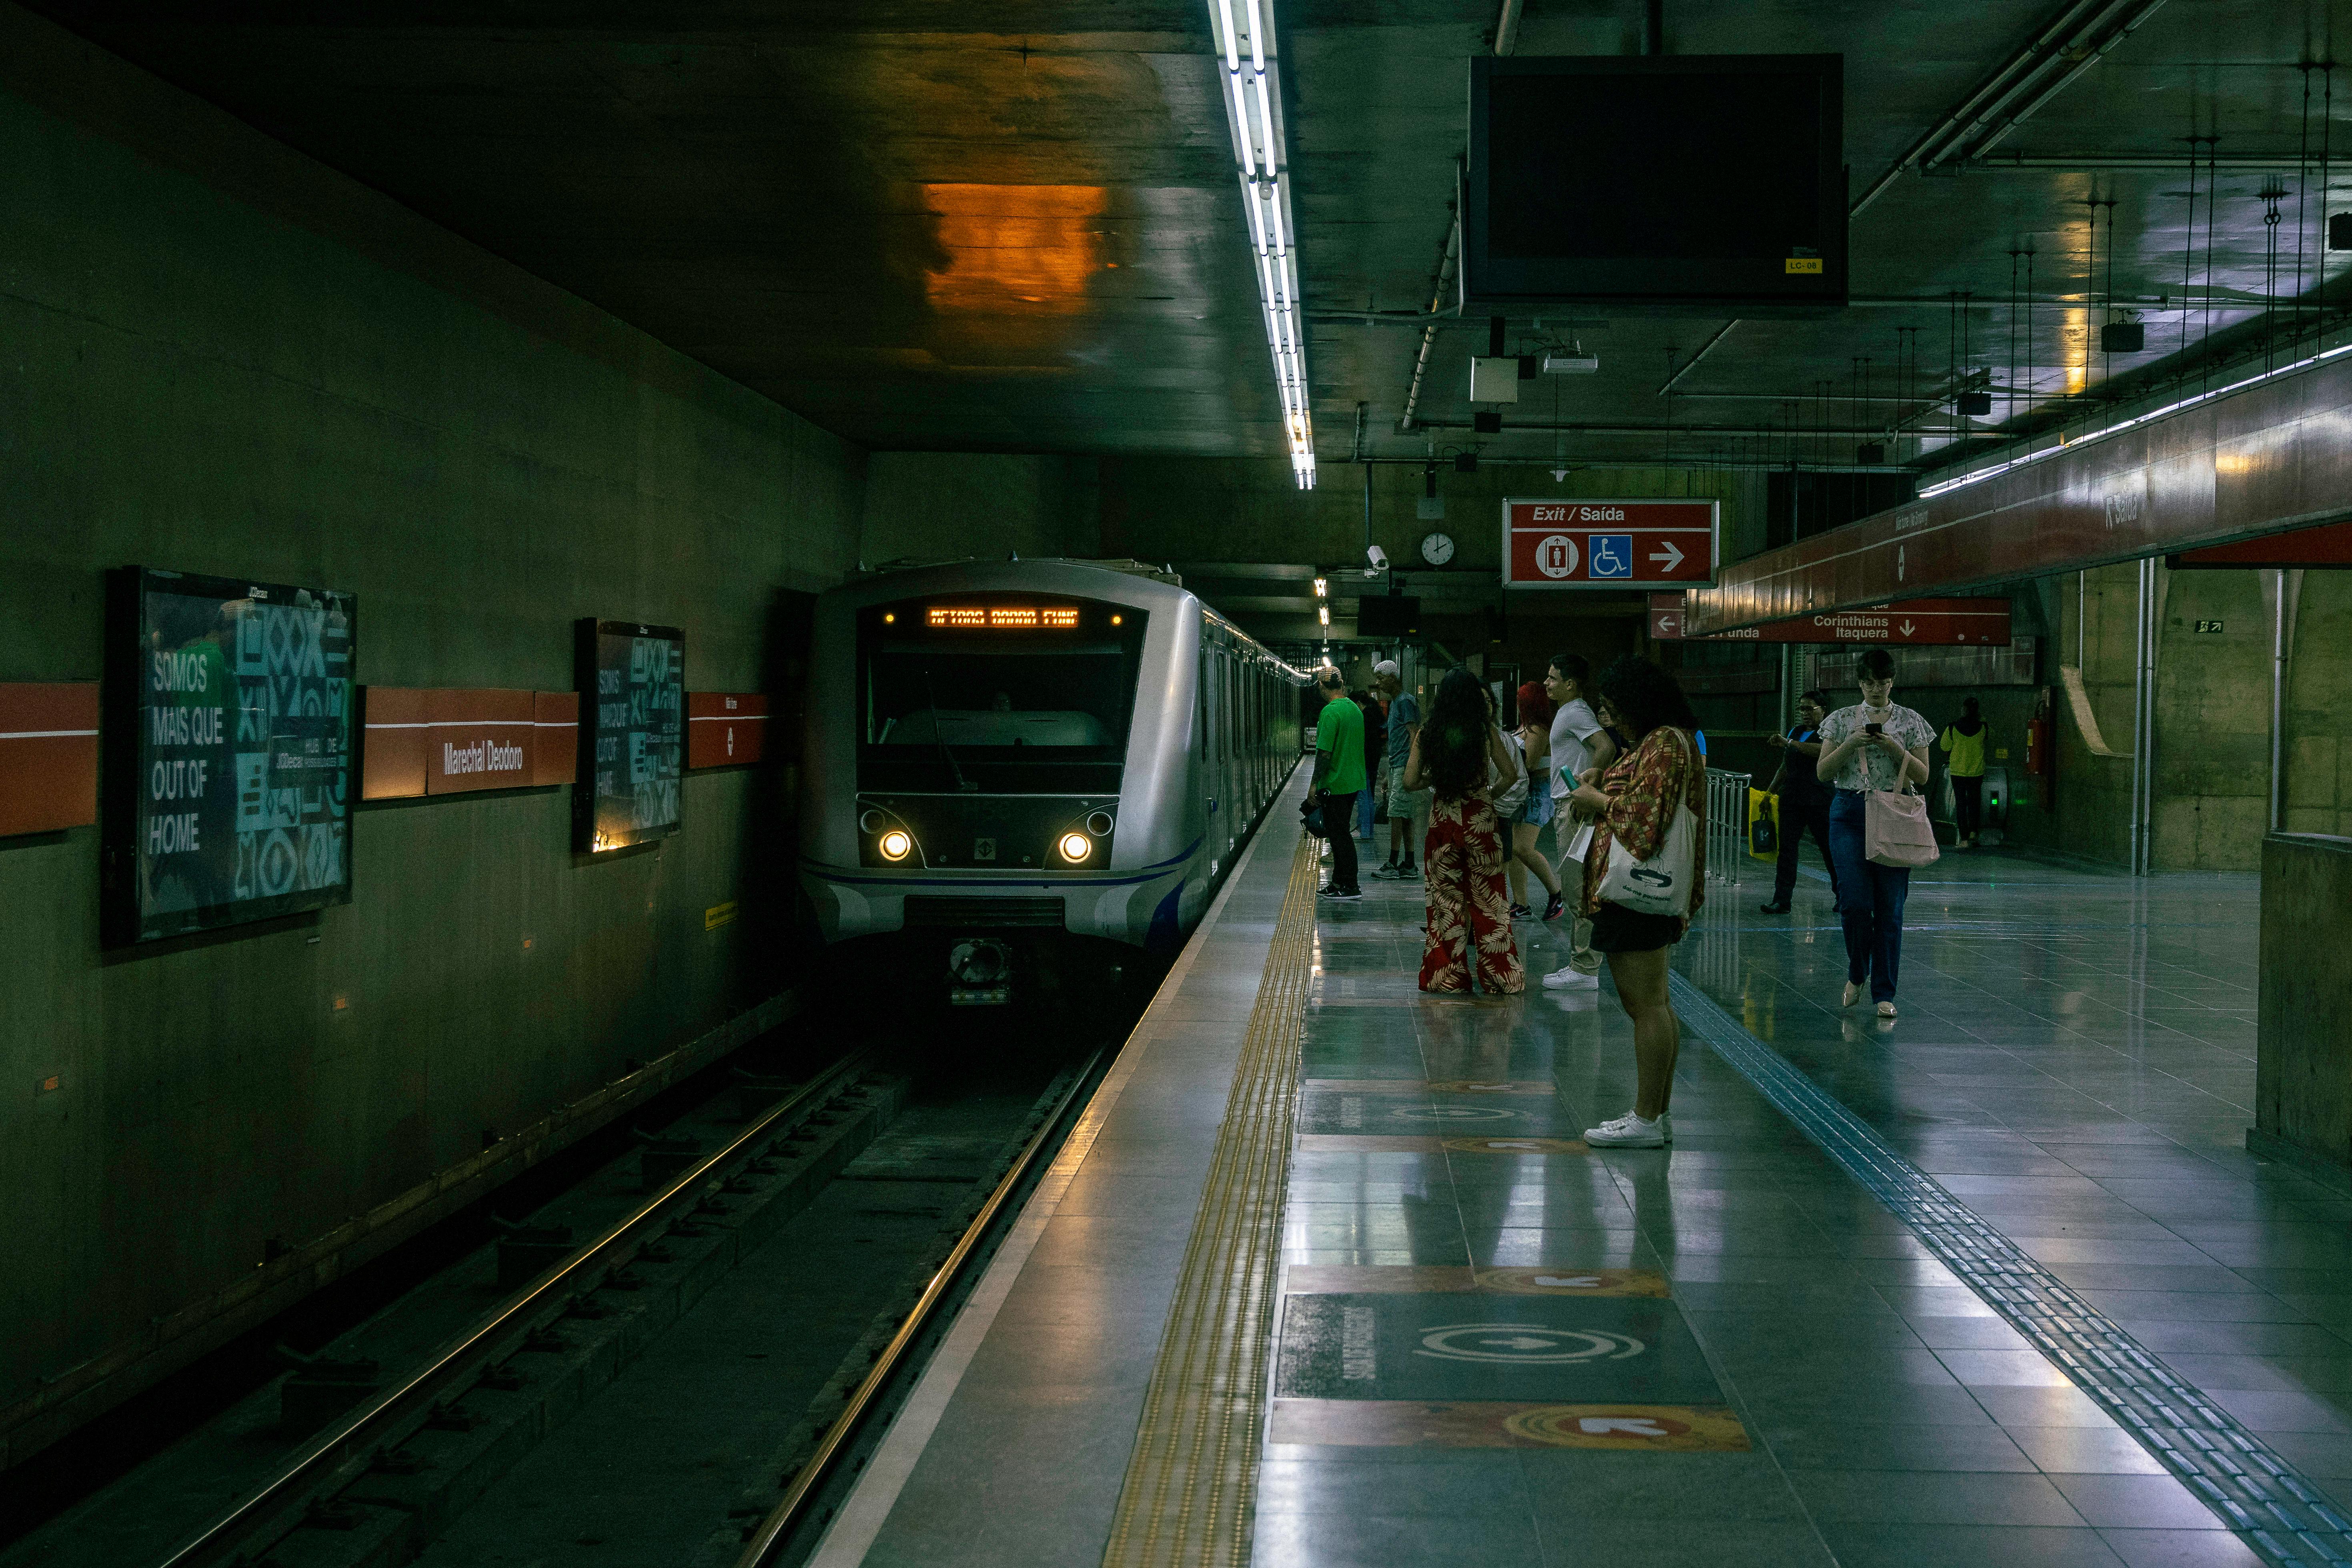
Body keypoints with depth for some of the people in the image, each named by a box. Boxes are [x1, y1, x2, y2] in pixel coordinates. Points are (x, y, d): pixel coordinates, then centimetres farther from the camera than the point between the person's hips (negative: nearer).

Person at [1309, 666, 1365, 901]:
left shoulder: (1330, 712, -18)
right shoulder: (1355, 709, 9)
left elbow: (1325, 752, -21)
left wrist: (1314, 783, -14)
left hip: (1335, 783, -9)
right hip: (1354, 781, 9)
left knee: (1339, 834, -2)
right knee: (1342, 832, 17)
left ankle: (1349, 887, 0)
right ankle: (1340, 882, 24)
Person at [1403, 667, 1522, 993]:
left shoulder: (1427, 734, -4)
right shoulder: (1486, 732, -9)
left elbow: (1410, 782, -4)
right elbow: (1511, 774, -4)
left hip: (1442, 819, 2)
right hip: (1481, 819, -1)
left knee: (1446, 900, 11)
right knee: (1488, 899, 7)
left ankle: (1446, 976, 13)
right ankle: (1501, 976, 11)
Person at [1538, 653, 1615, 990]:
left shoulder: (1576, 713, -13)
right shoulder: (1569, 712, 19)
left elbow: (1607, 747, -27)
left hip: (1576, 808, -11)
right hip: (1566, 808, 11)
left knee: (1579, 890, -10)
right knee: (1572, 891, 13)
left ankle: (1585, 970, -10)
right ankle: (1580, 964, 18)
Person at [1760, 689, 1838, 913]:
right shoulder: (1795, 731, 18)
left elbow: (1823, 751, -24)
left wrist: (1789, 743, -25)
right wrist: (1770, 791, 19)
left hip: (1820, 800, -6)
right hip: (1792, 798, 6)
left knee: (1829, 847, 2)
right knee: (1786, 848, -2)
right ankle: (1781, 901, -4)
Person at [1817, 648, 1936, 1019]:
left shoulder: (1912, 722, 7)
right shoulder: (1842, 720, 8)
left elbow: (1922, 776, 4)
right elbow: (1822, 772, 4)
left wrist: (1896, 749, -11)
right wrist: (1851, 744, -11)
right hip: (1850, 812, 0)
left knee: (1890, 908, -1)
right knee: (1855, 902, -11)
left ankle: (1884, 993, 7)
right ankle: (1857, 974, 16)